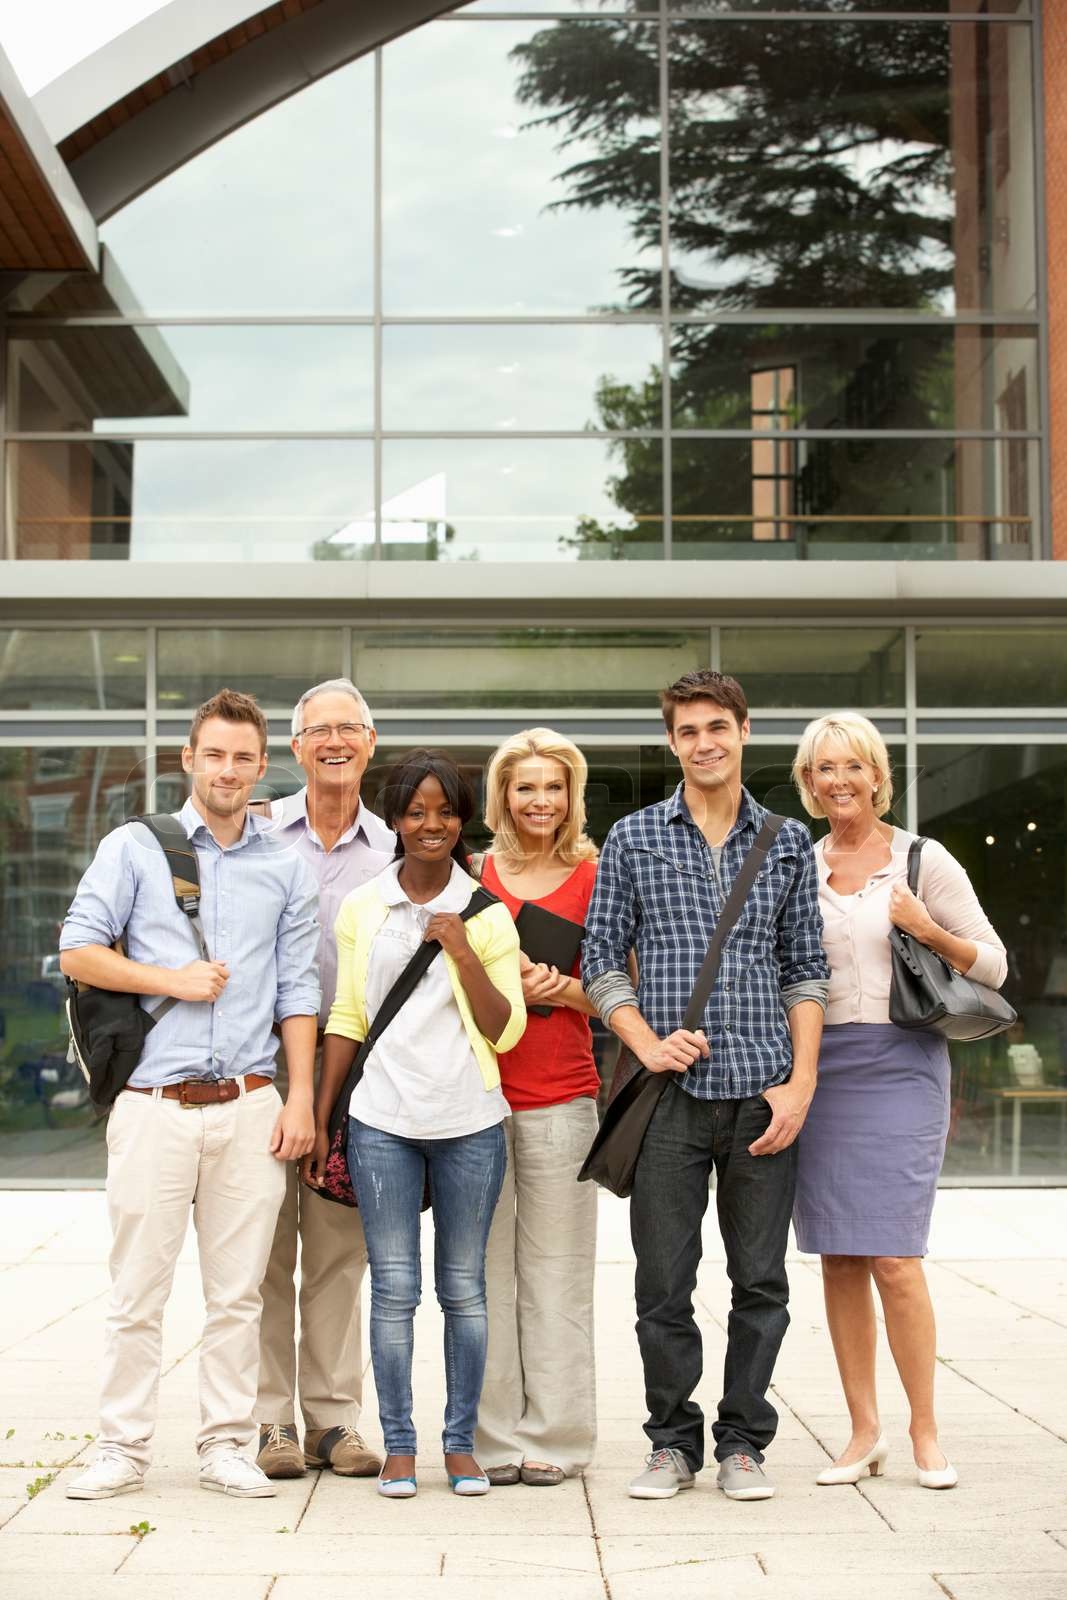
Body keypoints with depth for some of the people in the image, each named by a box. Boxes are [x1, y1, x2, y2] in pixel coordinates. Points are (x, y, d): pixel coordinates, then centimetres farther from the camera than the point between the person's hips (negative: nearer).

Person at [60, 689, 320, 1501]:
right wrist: (170, 979, -9)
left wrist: (301, 1098, 3)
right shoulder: (135, 847, 5)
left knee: (239, 1291, 5)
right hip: (155, 1102, -2)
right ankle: (123, 1448, 10)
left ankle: (228, 1446, 14)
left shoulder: (286, 868, 11)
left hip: (249, 1107, 2)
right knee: (138, 1289, 0)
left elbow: (298, 993, 10)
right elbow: (78, 952, 2)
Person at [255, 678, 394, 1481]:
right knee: (266, 1245, 0)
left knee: (340, 1249, 5)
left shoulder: (391, 849, 9)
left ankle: (333, 1418, 12)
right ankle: (271, 1419, 8)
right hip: (263, 1058, -2)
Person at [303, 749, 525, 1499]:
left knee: (464, 1288, 6)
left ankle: (462, 1443, 17)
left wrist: (462, 951, -14)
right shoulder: (362, 908, 6)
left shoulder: (486, 912, 3)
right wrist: (321, 1119, 7)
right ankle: (398, 1445, 12)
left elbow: (504, 1031, -2)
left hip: (469, 1124, 0)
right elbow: (348, 1019, 10)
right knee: (394, 1287, 1)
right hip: (382, 1123, 1)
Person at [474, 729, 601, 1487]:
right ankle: (496, 1437, 11)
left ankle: (555, 1436, 10)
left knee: (555, 1269, 1)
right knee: (485, 1268, 3)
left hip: (561, 1095, -2)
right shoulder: (478, 876, 10)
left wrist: (566, 988, -11)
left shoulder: (593, 877, 5)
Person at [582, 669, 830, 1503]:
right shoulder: (634, 838, 6)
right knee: (663, 1283, 2)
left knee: (761, 1279, 5)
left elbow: (807, 971, 8)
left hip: (765, 1092, 1)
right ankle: (673, 1442, 17)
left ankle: (743, 1443, 18)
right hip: (674, 1094, -1)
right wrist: (648, 1044, -8)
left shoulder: (789, 842, 9)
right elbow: (602, 960, 6)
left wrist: (801, 1082, -1)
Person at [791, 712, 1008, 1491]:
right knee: (838, 1258, 4)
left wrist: (926, 928, -13)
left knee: (893, 1258, -8)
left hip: (899, 1066, -4)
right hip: (816, 1067, 4)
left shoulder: (924, 860, 0)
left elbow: (994, 965, 2)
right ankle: (865, 1431, 14)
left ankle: (925, 1428, 7)